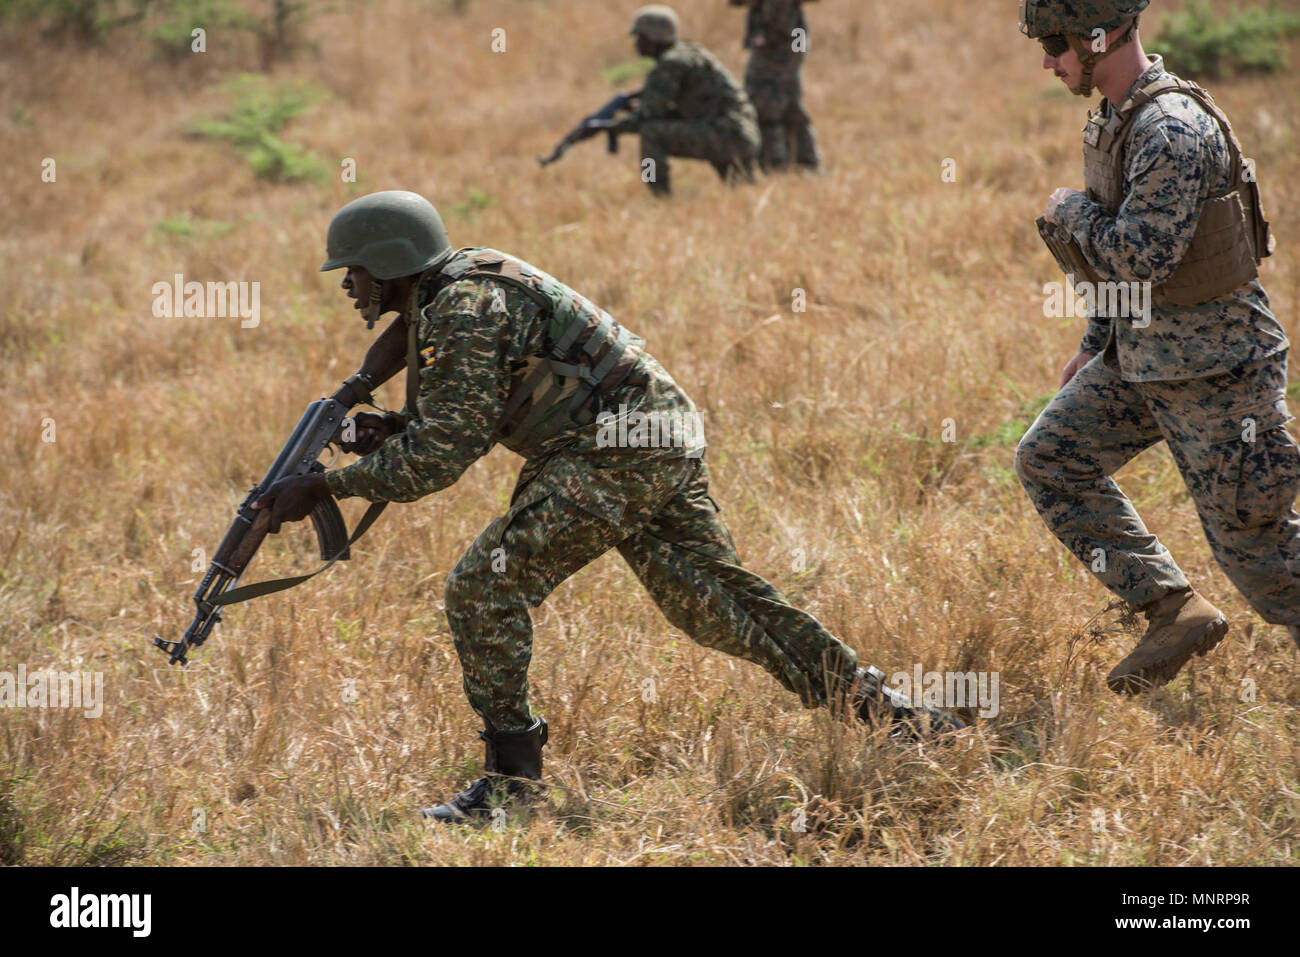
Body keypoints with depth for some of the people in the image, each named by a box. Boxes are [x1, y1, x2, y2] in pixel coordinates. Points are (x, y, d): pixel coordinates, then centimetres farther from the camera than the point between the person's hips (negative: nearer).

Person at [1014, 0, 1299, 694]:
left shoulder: (1173, 129, -23)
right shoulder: (1115, 121, 9)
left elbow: (1141, 255, -29)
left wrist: (1071, 210, -12)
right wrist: (1093, 346, 21)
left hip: (1211, 359, -10)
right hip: (1142, 351, 10)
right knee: (1050, 459, 9)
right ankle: (1174, 610, 11)